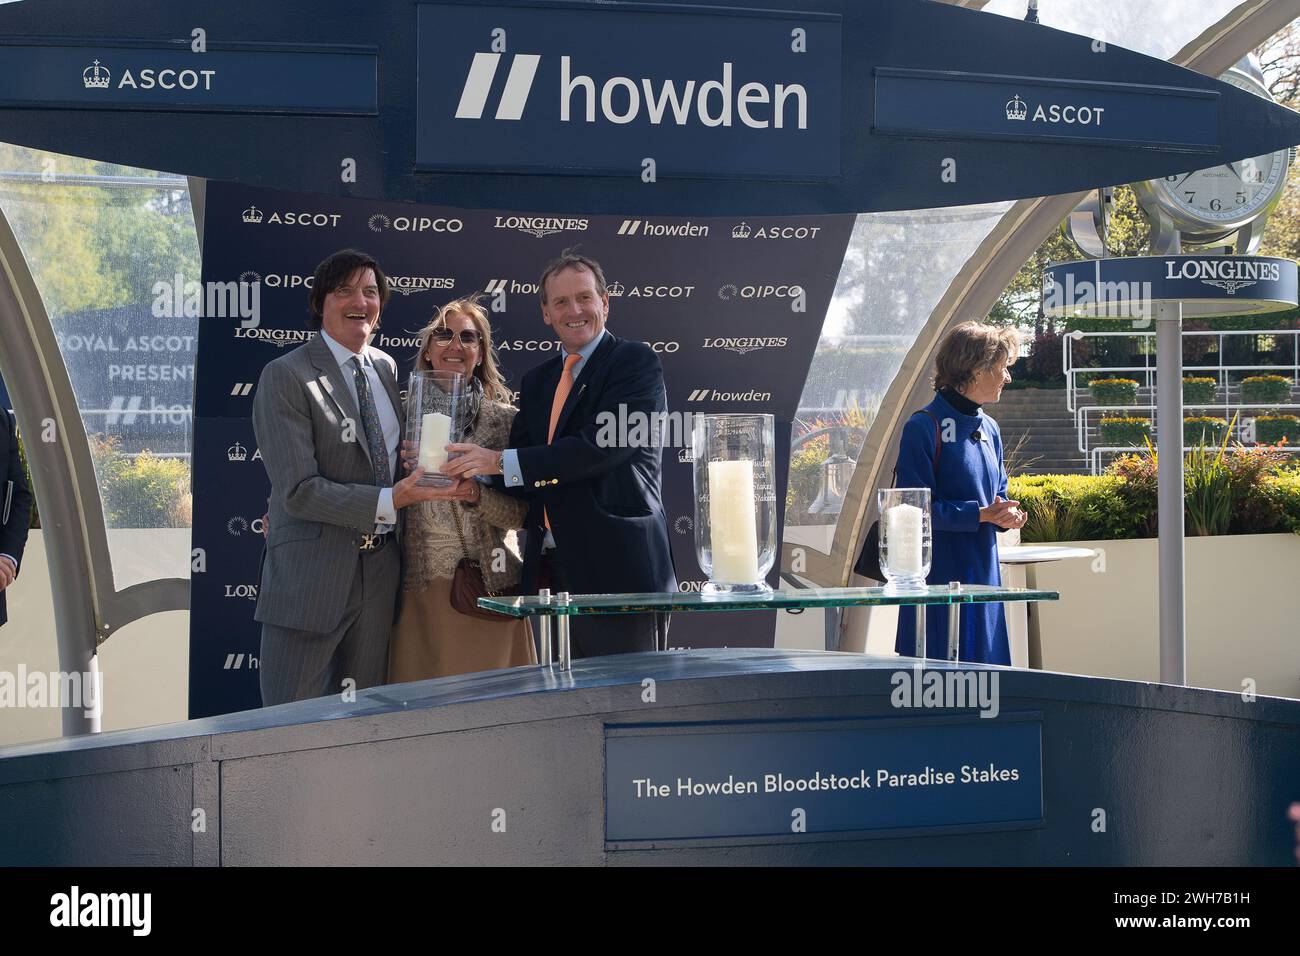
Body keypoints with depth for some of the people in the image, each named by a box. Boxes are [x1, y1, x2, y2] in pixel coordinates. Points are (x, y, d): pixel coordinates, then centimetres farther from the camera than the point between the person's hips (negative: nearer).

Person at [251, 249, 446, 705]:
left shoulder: (387, 368, 12)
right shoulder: (286, 376, -10)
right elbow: (298, 490, -17)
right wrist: (389, 501, -21)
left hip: (381, 566, 6)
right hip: (312, 576, -6)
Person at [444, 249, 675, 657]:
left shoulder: (636, 362, -4)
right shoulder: (537, 381, 19)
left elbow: (604, 444, -18)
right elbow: (520, 476, 12)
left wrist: (502, 461, -20)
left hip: (616, 566, -7)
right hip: (550, 569, 7)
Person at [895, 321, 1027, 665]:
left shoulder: (989, 429, 13)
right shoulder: (924, 427, -12)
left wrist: (1006, 514, -2)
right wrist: (982, 514, -17)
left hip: (983, 571, 8)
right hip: (940, 572, -8)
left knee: (983, 663, 10)